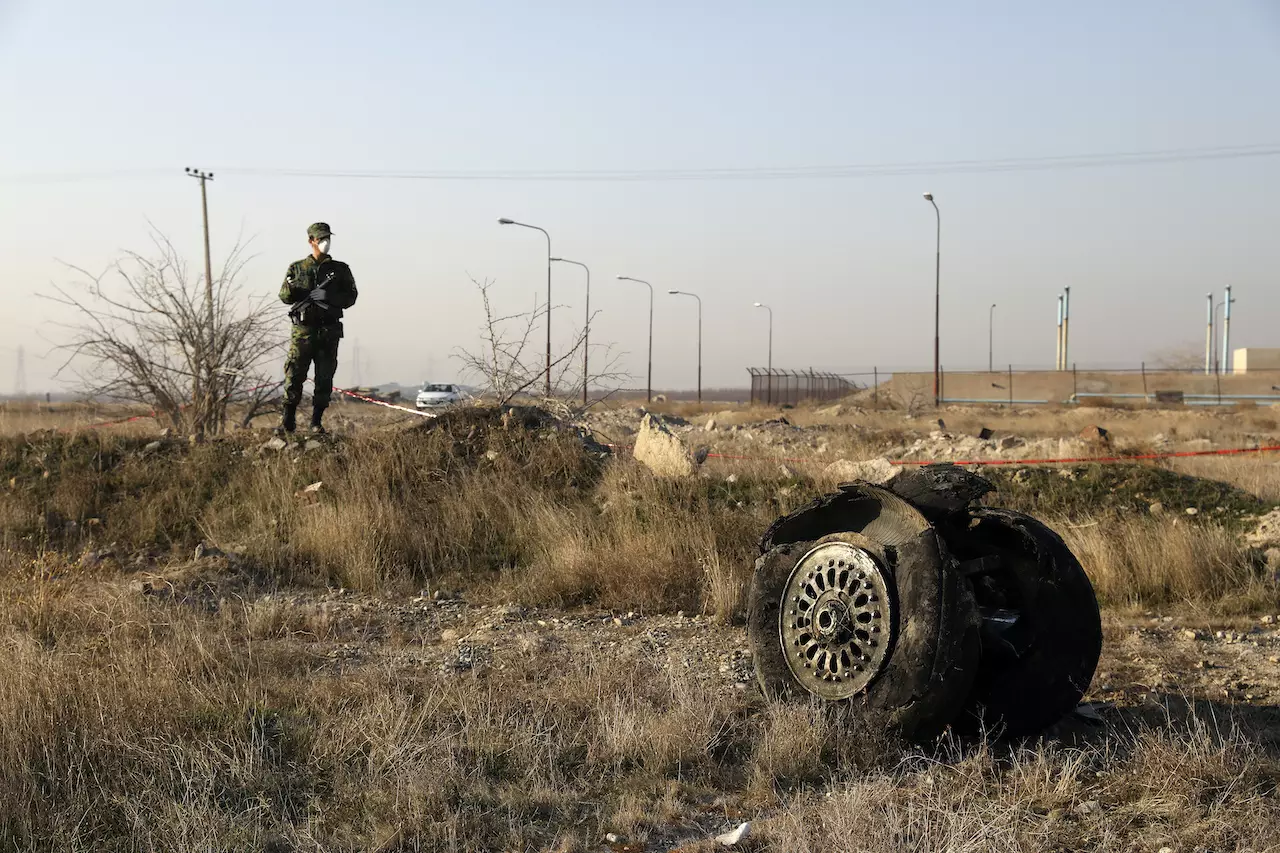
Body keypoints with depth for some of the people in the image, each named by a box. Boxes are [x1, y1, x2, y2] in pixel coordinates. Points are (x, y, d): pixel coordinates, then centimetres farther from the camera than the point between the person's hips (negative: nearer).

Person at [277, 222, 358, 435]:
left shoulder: (340, 269, 11)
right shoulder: (297, 268, 10)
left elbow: (351, 297, 6)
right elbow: (285, 297, 5)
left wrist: (329, 297, -12)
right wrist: (290, 288, -19)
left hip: (329, 331, 1)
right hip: (303, 330, -1)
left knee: (324, 379, 1)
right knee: (294, 376, -7)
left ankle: (316, 421, 9)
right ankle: (288, 421, -1)